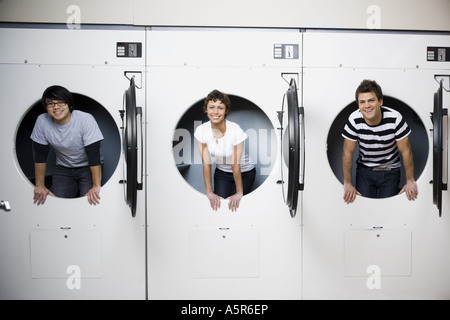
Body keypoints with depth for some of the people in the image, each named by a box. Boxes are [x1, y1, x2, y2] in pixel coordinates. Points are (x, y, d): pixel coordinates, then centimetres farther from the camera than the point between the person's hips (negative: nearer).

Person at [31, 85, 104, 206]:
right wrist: (40, 185, -8)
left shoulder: (86, 120, -24)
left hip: (87, 167, -3)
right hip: (63, 168, 3)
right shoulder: (42, 121, -13)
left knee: (89, 200, -21)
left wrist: (96, 186, -31)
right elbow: (40, 155, -6)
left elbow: (94, 155, -27)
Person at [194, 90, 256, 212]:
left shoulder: (235, 130, -28)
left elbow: (236, 165, -23)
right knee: (218, 204, -10)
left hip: (244, 173, -3)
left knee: (234, 206, -13)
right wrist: (209, 192, -14)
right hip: (222, 172, 3)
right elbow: (206, 163, -14)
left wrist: (239, 193, -15)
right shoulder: (201, 130, -17)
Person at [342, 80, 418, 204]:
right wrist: (347, 183, -10)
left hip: (390, 170, 0)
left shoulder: (395, 118, -21)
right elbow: (348, 152, -10)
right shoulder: (354, 120, -19)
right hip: (365, 169, 0)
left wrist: (410, 180, -6)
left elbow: (406, 151, -10)